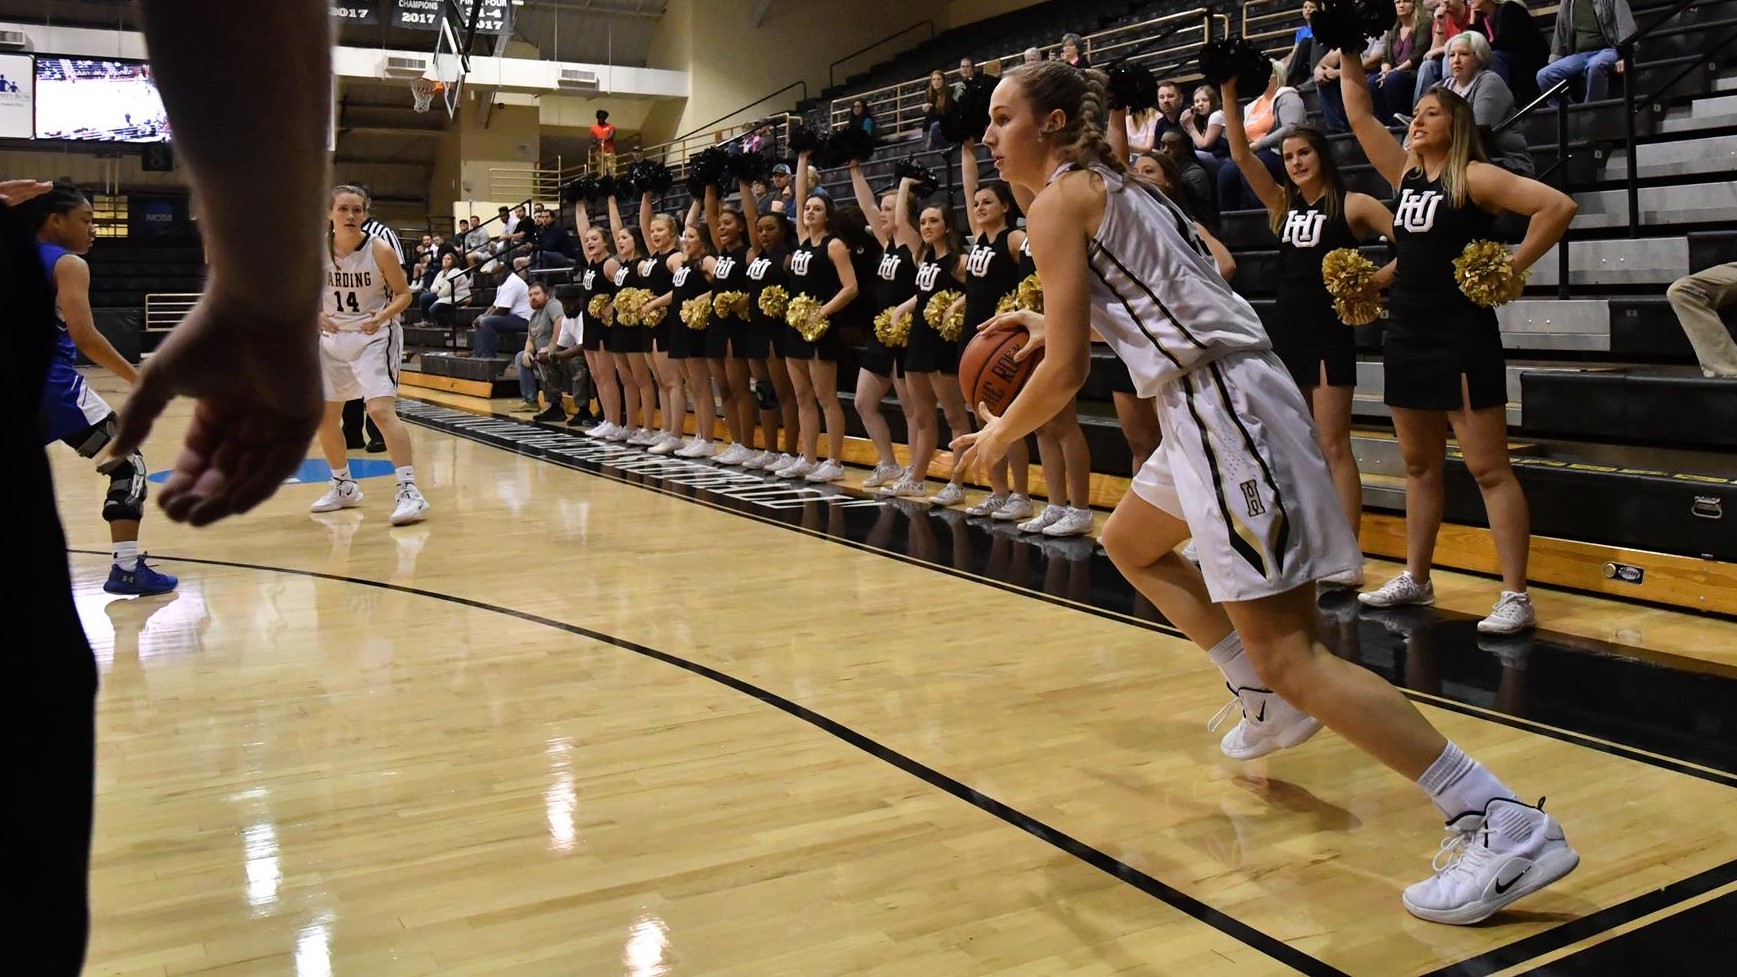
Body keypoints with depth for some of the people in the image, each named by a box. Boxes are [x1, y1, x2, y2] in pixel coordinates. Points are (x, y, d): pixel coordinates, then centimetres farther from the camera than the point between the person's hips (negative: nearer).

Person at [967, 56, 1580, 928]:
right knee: (1129, 544, 31)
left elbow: (1065, 372, -11)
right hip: (1215, 401, 10)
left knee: (1288, 655, -11)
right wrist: (1056, 324, 32)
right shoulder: (1112, 184, 21)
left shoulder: (1059, 200, -6)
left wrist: (1000, 435, 6)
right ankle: (1267, 704, 32)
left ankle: (1505, 825, -12)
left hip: (1219, 406, -10)